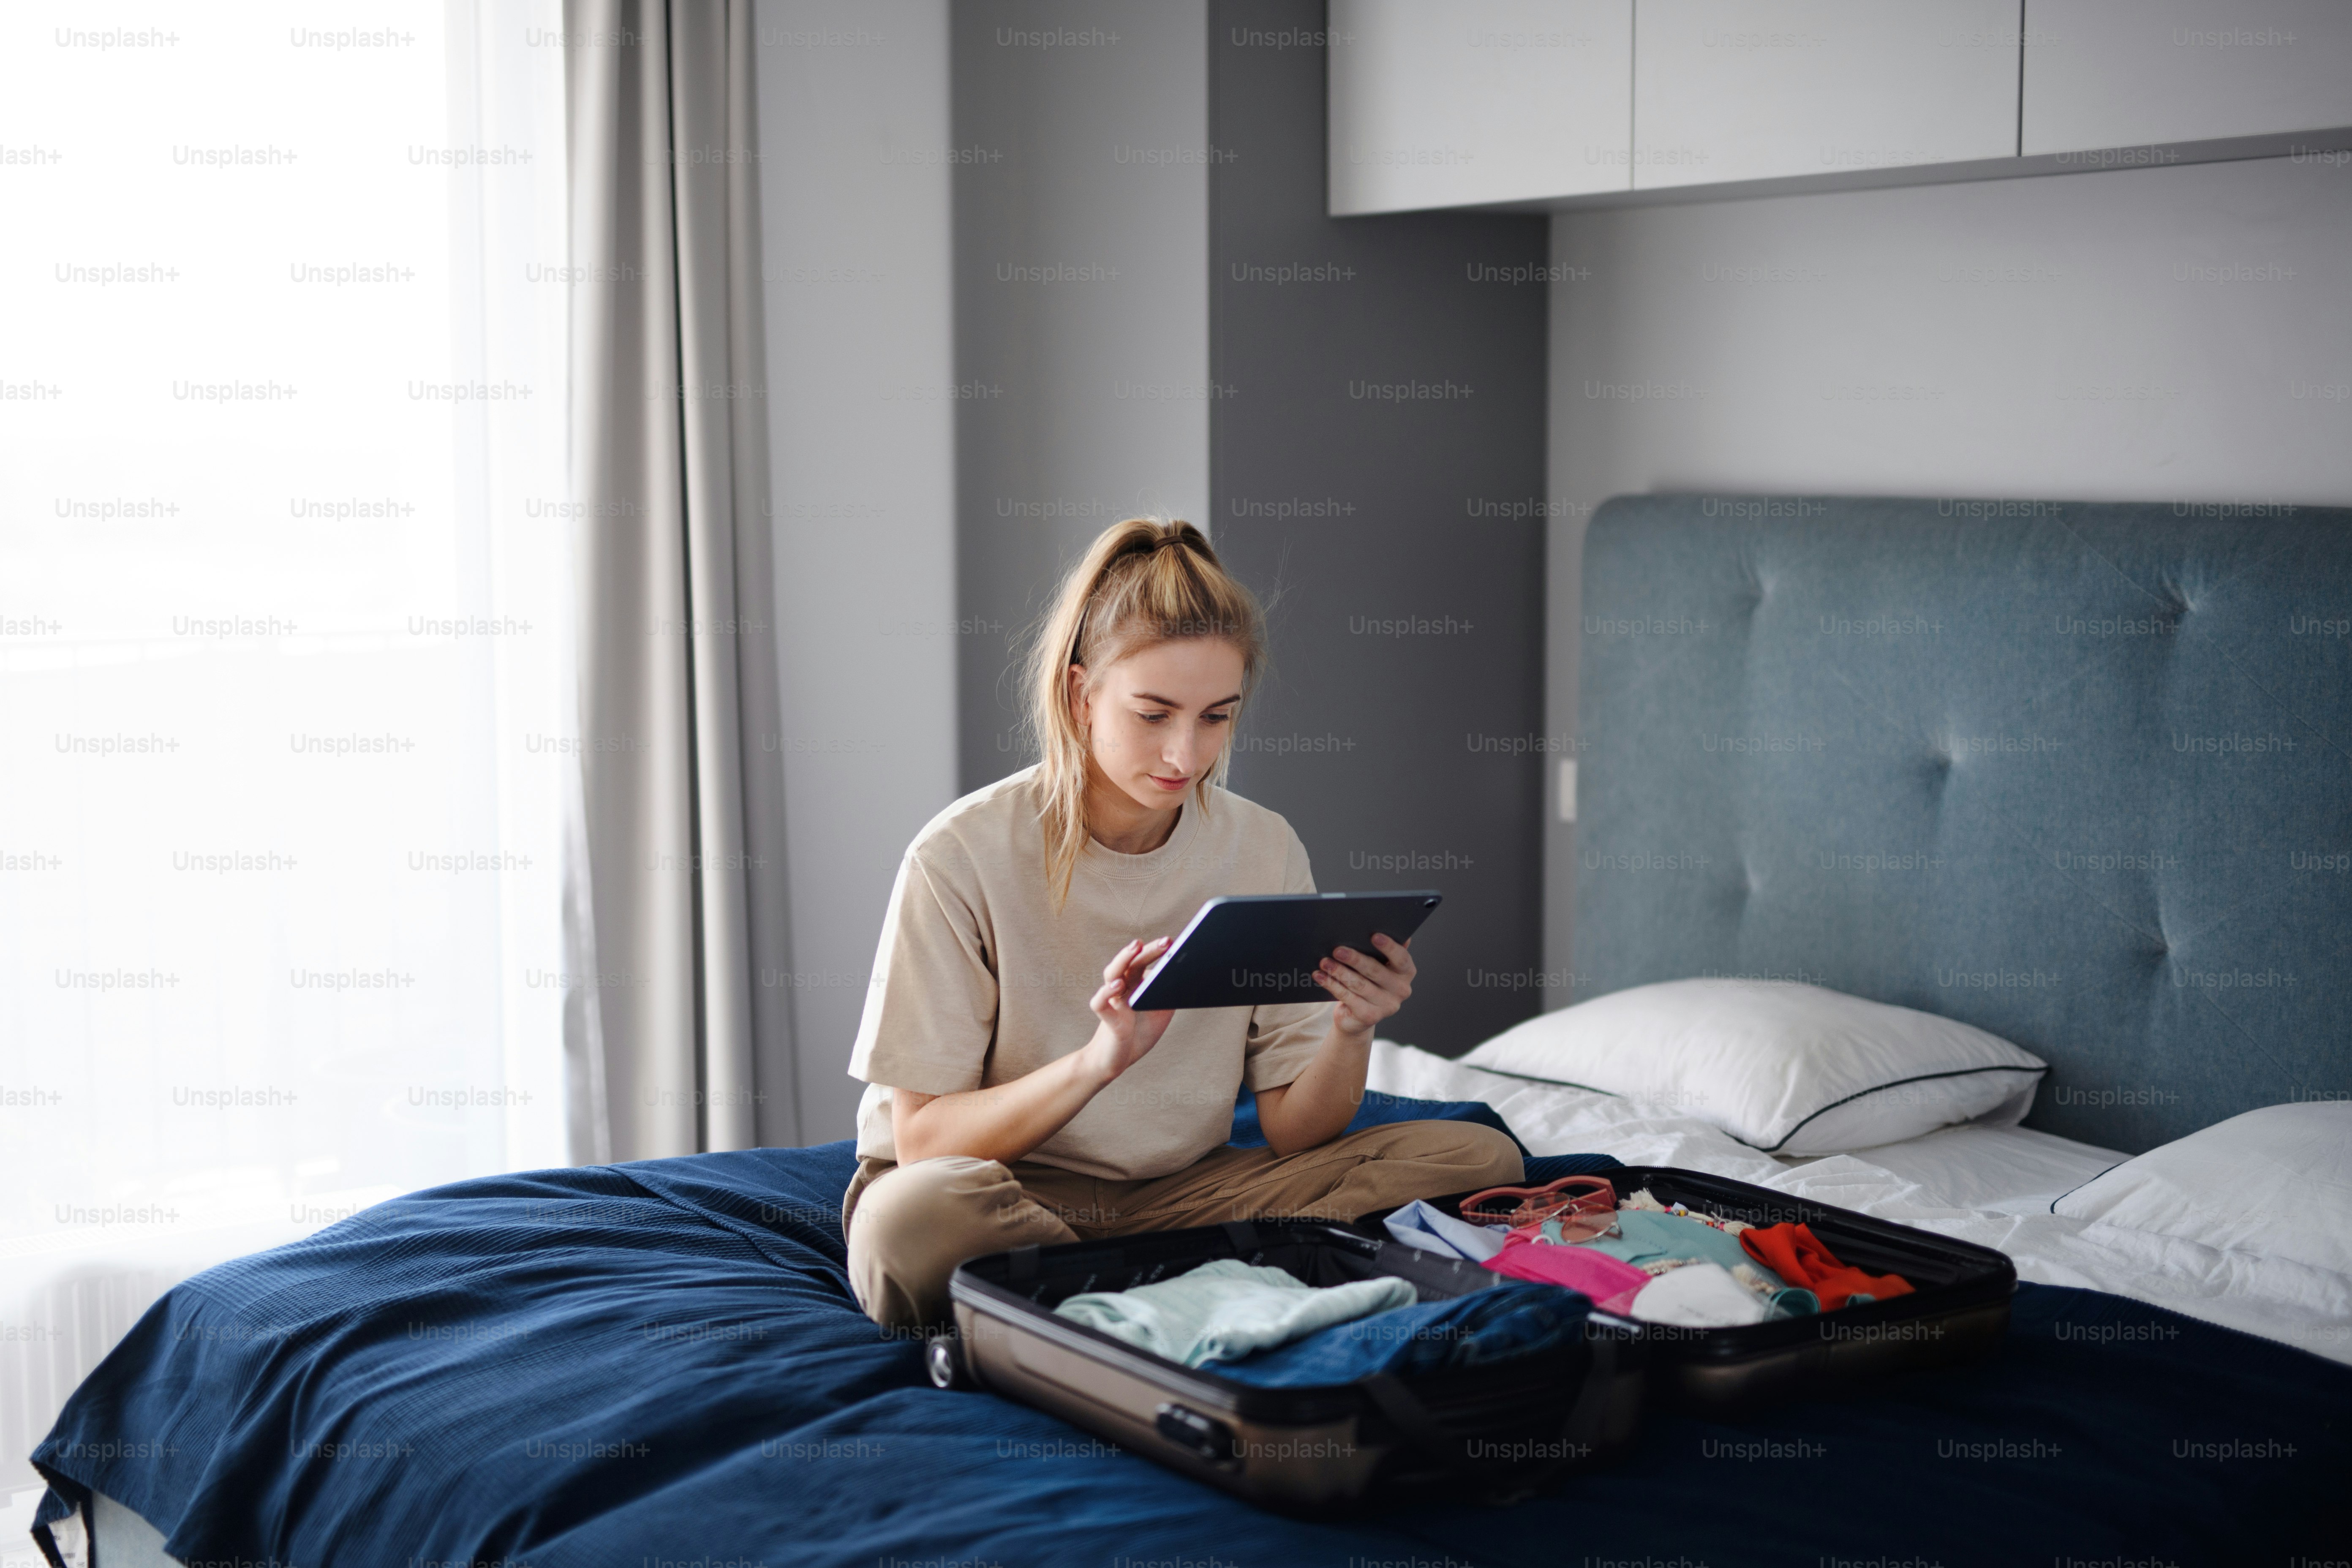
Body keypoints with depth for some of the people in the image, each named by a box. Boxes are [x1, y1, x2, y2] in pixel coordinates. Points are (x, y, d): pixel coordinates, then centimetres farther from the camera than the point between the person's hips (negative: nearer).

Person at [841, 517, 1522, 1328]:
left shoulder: (1264, 851, 0)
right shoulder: (963, 858, -13)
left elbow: (1293, 1133, 2)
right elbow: (922, 1140, -15)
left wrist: (1351, 1034, -20)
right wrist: (1099, 1060, -30)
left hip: (1179, 1194, 4)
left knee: (1477, 1156, -14)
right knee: (917, 1215, -40)